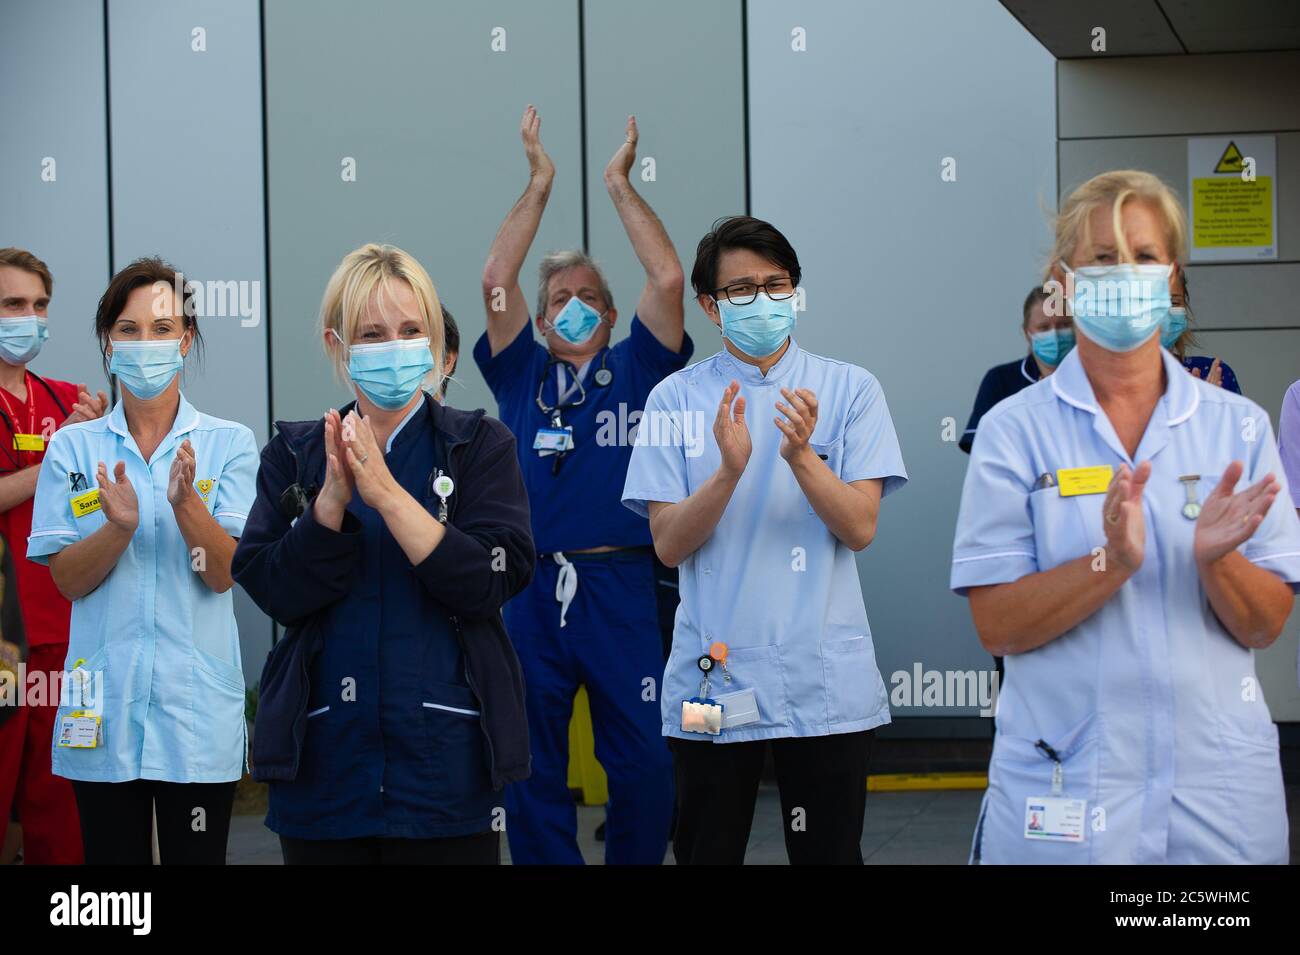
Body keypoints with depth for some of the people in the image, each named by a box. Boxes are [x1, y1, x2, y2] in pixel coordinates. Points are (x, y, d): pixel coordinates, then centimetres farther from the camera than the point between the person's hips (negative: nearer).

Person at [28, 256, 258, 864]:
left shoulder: (229, 444, 1)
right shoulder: (73, 448, 4)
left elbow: (226, 573, -7)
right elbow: (68, 580, -2)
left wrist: (187, 504, -25)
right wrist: (120, 525, -20)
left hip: (198, 707, -1)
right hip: (104, 706, 1)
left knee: (198, 855, 4)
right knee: (113, 856, 7)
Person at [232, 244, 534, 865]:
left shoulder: (479, 445, 2)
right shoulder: (295, 453, 8)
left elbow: (491, 580, -11)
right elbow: (274, 592, -3)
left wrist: (385, 492, -18)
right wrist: (334, 497, -16)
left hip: (445, 758, -1)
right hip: (323, 759, 2)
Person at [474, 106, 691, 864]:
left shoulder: (634, 371, 10)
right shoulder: (523, 375, 12)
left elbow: (669, 280, -2)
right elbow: (496, 282, 2)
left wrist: (621, 185, 3)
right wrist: (540, 186, 4)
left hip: (620, 588, -1)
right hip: (534, 593, 1)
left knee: (643, 765, -2)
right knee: (532, 772, 5)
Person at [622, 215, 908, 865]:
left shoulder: (851, 390, 3)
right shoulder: (676, 400, 3)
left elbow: (860, 528, -4)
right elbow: (668, 544, -3)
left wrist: (801, 455, -20)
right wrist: (730, 469, -20)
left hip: (827, 683, 0)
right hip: (712, 680, 0)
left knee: (829, 852, 7)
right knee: (707, 852, 8)